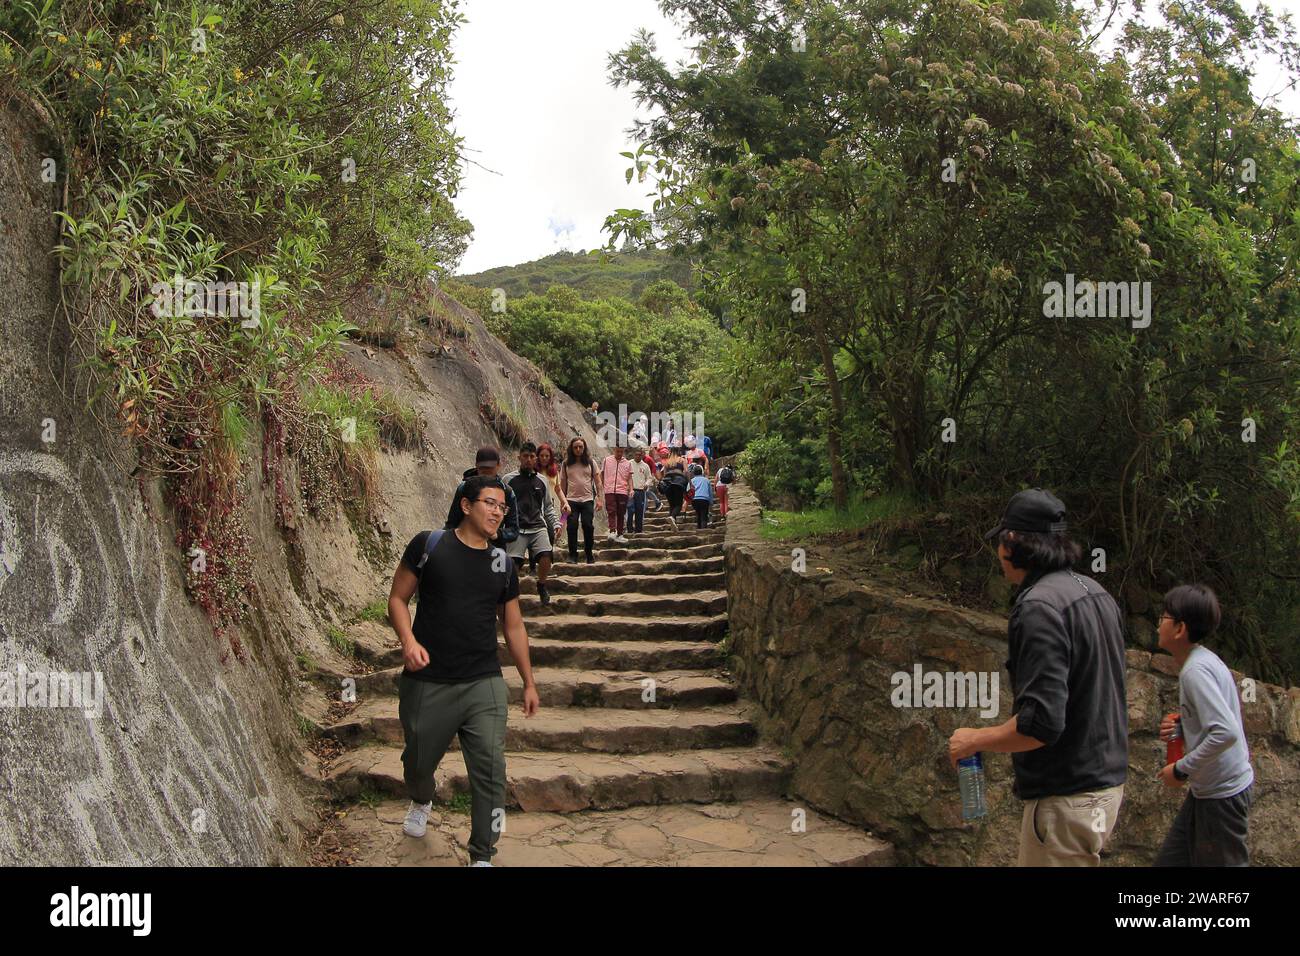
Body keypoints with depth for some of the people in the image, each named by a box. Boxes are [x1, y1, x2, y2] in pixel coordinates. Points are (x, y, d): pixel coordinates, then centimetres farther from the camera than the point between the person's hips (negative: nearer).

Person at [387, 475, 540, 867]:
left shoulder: (502, 564, 7)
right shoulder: (429, 545, -3)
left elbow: (514, 627, 15)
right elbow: (397, 598, 1)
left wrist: (529, 682, 16)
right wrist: (408, 640, -17)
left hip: (484, 685, 2)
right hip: (427, 683, -1)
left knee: (491, 771, -6)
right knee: (419, 761, 16)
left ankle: (482, 856, 11)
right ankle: (421, 801, 52)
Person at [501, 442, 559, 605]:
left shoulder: (542, 481, 16)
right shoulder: (508, 480, 8)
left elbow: (548, 507, 22)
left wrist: (555, 524, 9)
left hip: (538, 527, 2)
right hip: (516, 529, -2)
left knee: (545, 556, -21)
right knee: (512, 564, -17)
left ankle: (541, 585, 7)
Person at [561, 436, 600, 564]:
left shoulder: (590, 463, 4)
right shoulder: (566, 464, 5)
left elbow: (597, 481, 6)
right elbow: (563, 483, 9)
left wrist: (599, 498, -2)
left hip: (587, 500, 0)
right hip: (571, 500, 0)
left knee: (588, 527, -1)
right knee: (572, 527, -4)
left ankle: (589, 555, 11)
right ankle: (573, 555, 4)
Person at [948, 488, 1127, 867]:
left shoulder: (1039, 606, -21)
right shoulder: (1096, 592, 8)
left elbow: (1041, 723, -27)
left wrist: (973, 739, -12)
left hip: (1067, 799, -9)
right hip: (1106, 780, 9)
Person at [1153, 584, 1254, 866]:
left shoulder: (1195, 670, -21)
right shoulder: (1205, 660, 9)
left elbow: (1226, 733, -30)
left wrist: (1181, 770, -20)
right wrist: (1181, 729, 2)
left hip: (1222, 793, -9)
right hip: (1207, 790, 9)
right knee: (1169, 860, 14)